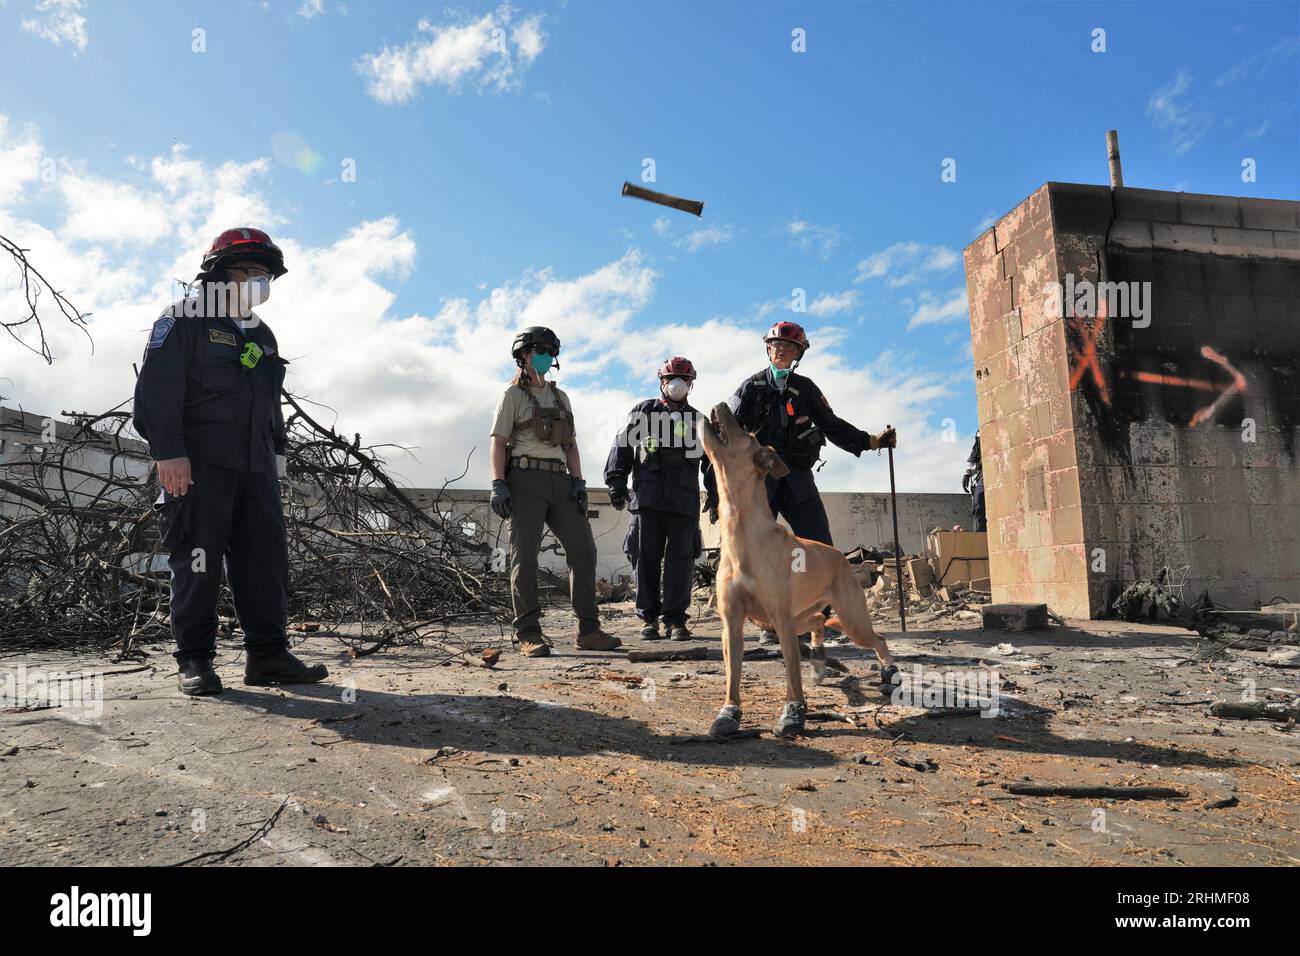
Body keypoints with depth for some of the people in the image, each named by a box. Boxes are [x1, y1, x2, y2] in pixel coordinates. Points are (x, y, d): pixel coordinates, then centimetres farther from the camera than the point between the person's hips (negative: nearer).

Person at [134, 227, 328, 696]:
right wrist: (167, 450, -17)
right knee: (199, 560, -5)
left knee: (267, 556, 1)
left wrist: (277, 453, 19)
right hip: (199, 463, -6)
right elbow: (157, 388, -9)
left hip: (255, 466, 7)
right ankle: (194, 660, 4)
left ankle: (268, 655, 5)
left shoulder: (261, 335, 24)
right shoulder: (184, 320, 2)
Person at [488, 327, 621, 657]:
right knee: (525, 556, -5)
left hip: (558, 481, 5)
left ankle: (588, 631, 1)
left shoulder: (560, 398, 23)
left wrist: (578, 481, 4)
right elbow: (498, 442, -1)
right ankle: (529, 635, -2)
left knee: (583, 549, -3)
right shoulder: (513, 394, 7)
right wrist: (498, 485, -14)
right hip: (525, 479, -5)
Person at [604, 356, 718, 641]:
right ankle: (649, 618, 6)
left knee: (681, 558, -4)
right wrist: (616, 482, -1)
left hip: (684, 500, 1)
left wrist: (715, 495, 11)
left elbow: (711, 462, 20)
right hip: (646, 497, -1)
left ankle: (675, 619, 2)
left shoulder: (698, 421, 20)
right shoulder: (643, 412, 14)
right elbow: (622, 446, 9)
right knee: (646, 557, -2)